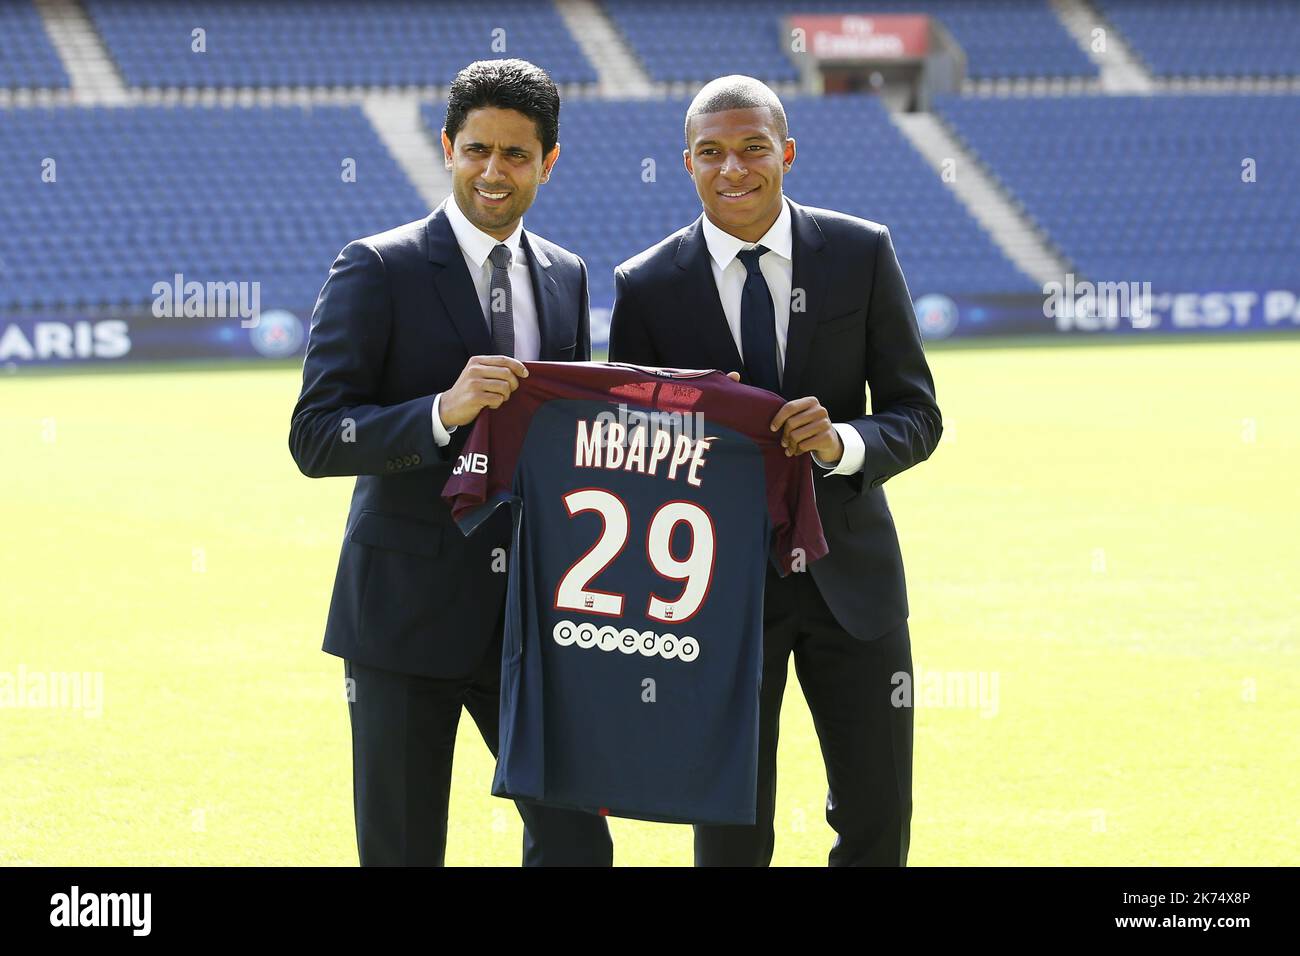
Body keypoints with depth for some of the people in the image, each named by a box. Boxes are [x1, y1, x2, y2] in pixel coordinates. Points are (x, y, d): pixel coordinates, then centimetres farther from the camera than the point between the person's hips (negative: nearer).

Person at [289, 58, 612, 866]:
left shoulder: (567, 277, 11)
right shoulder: (379, 269, -7)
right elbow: (313, 438, -13)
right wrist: (443, 412, -27)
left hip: (534, 615, 4)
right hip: (408, 610, -4)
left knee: (576, 839, 0)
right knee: (403, 852, 4)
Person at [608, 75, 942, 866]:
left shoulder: (863, 254, -3)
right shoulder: (648, 287, -4)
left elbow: (918, 417, -3)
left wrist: (843, 443, -23)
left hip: (848, 568, 1)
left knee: (880, 818, 6)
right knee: (731, 834, 4)